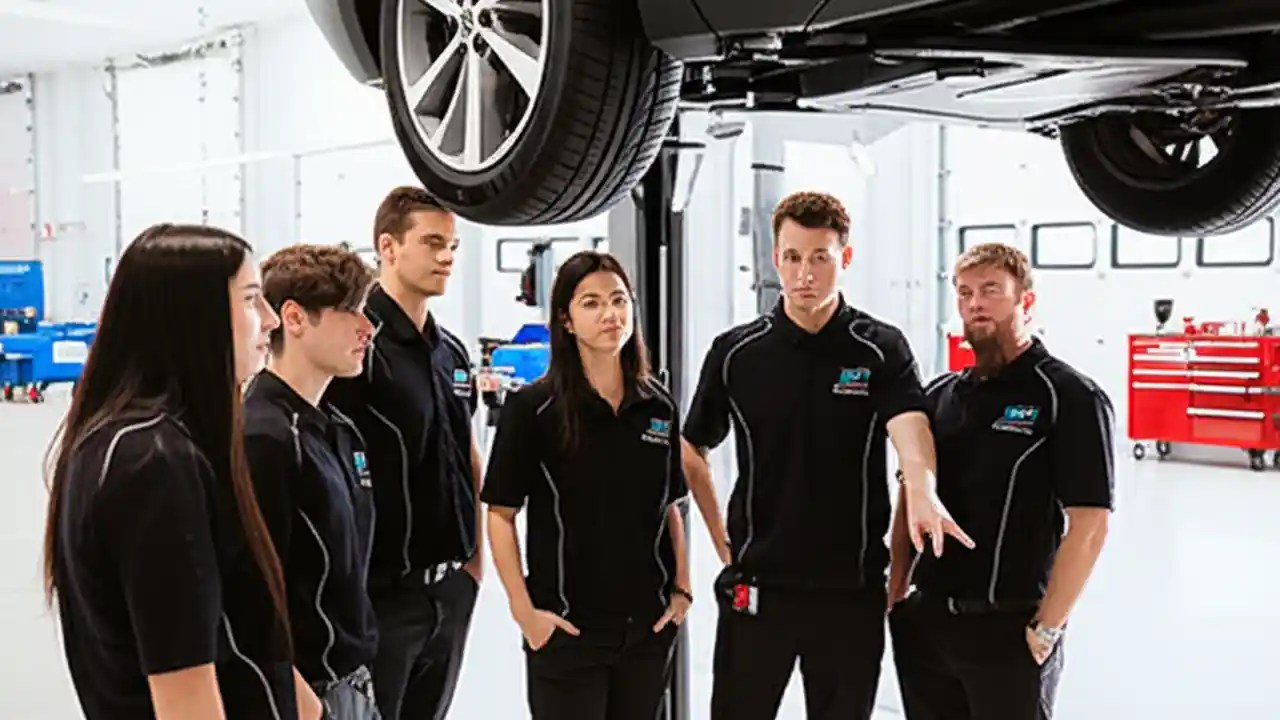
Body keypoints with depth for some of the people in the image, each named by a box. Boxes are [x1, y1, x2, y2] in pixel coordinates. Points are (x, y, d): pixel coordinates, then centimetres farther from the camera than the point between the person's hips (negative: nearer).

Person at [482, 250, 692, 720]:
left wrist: (682, 590, 5)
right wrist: (524, 610, -12)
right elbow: (500, 514, -7)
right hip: (568, 627, -4)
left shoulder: (658, 406, 5)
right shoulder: (532, 407, -9)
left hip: (648, 626, 5)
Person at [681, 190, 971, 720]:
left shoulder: (882, 349, -4)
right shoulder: (735, 352, 0)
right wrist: (721, 536, 4)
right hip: (757, 585, 1)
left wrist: (922, 491, -43)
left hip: (852, 587, 0)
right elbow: (693, 447, 11)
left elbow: (908, 424, -22)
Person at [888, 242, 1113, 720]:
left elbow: (1088, 526, -12)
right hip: (924, 622, 5)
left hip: (1009, 628, -5)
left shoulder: (1070, 398, -8)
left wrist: (1047, 628, -14)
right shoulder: (940, 394, 9)